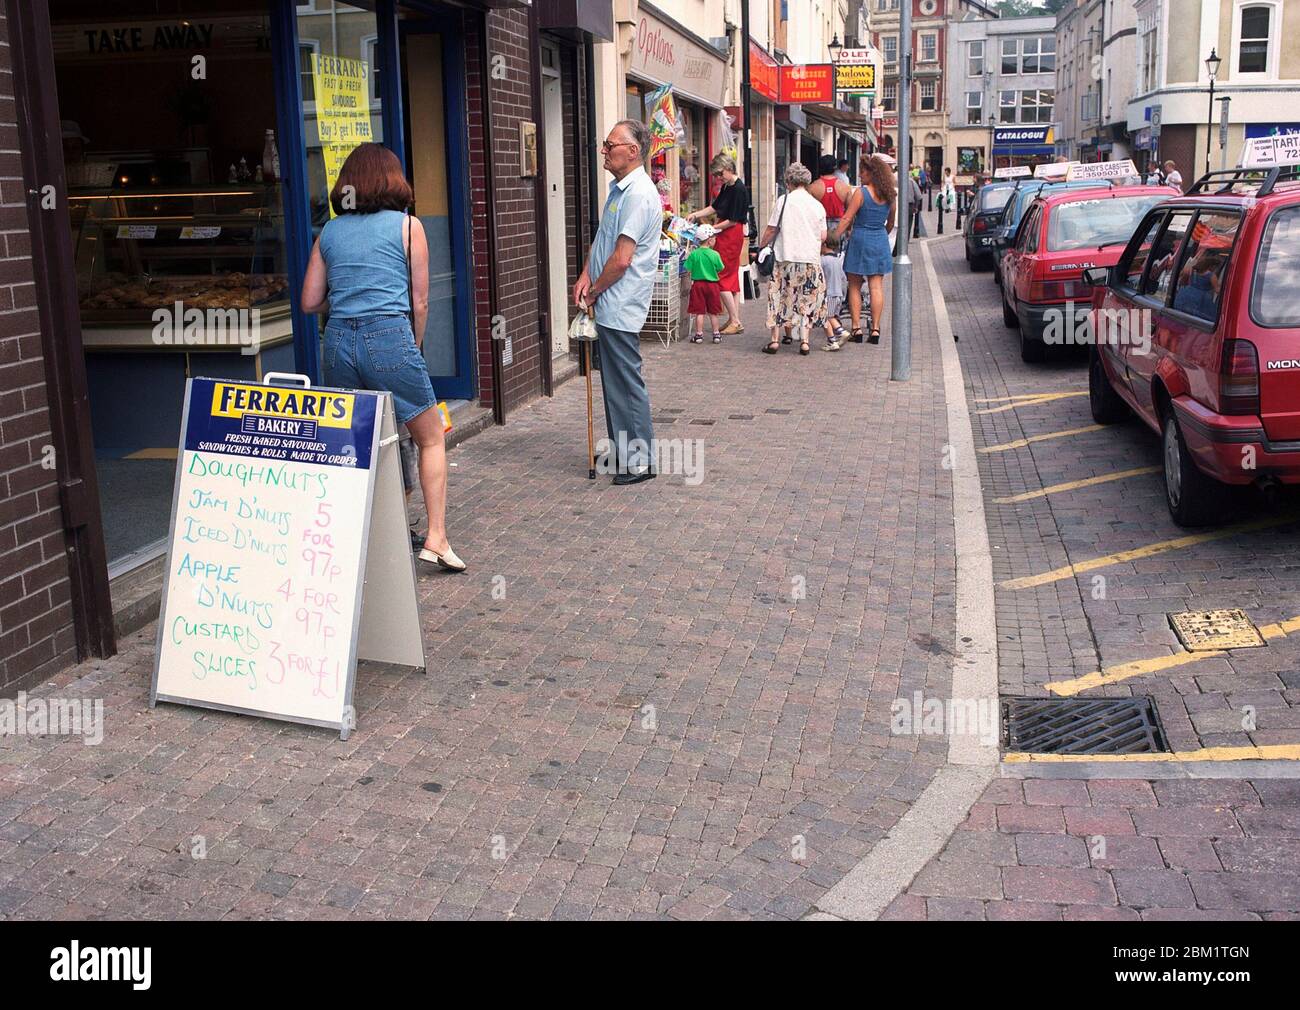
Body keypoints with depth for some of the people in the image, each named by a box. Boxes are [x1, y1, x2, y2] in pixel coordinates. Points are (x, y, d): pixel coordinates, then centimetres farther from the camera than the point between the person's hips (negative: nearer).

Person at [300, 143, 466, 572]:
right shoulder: (407, 225, 5)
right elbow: (419, 302, 5)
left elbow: (310, 302, 14)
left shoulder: (329, 231, 15)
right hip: (389, 338, -4)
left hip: (338, 342, 4)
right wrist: (414, 349, 17)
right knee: (431, 439, 9)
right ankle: (436, 538, 1)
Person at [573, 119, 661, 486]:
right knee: (614, 382, 17)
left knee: (626, 384, -4)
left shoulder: (639, 194, -18)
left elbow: (622, 259, -22)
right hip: (610, 305, 10)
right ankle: (621, 452, 27)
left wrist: (594, 291, -9)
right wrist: (585, 276, 3)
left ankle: (638, 462, 4)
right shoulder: (619, 188, 14)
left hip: (620, 308, -10)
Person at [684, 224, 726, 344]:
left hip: (698, 283, 0)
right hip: (712, 284, 0)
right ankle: (716, 334, 15)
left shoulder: (693, 254, -8)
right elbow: (719, 270, 0)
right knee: (713, 312, 10)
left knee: (699, 312, 4)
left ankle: (699, 334, 6)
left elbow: (688, 271, -7)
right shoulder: (715, 254, -9)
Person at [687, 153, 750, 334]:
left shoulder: (738, 189, -17)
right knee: (731, 277, 11)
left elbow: (733, 220, -18)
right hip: (725, 235, 10)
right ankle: (734, 320, 15)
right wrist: (695, 214, 9)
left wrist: (713, 228, -12)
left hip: (732, 235, -10)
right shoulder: (726, 187, 12)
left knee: (721, 277, -7)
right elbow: (714, 207, 20)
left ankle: (735, 321, -4)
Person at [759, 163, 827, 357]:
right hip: (811, 259, 2)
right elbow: (823, 236, 6)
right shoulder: (817, 205, 4)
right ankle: (804, 340, 3)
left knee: (779, 297, 8)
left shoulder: (784, 201, -3)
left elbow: (771, 230, -1)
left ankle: (775, 340, 5)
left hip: (786, 257, -2)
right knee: (806, 300, 10)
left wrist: (761, 246, 16)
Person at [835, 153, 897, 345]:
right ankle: (875, 329, 1)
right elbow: (891, 223, 15)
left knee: (855, 287, 6)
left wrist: (834, 238, -9)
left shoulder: (861, 192, -11)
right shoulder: (890, 194, 5)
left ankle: (857, 327, 3)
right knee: (876, 287, 4)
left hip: (860, 239, -4)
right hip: (880, 242, 5)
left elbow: (847, 218, -13)